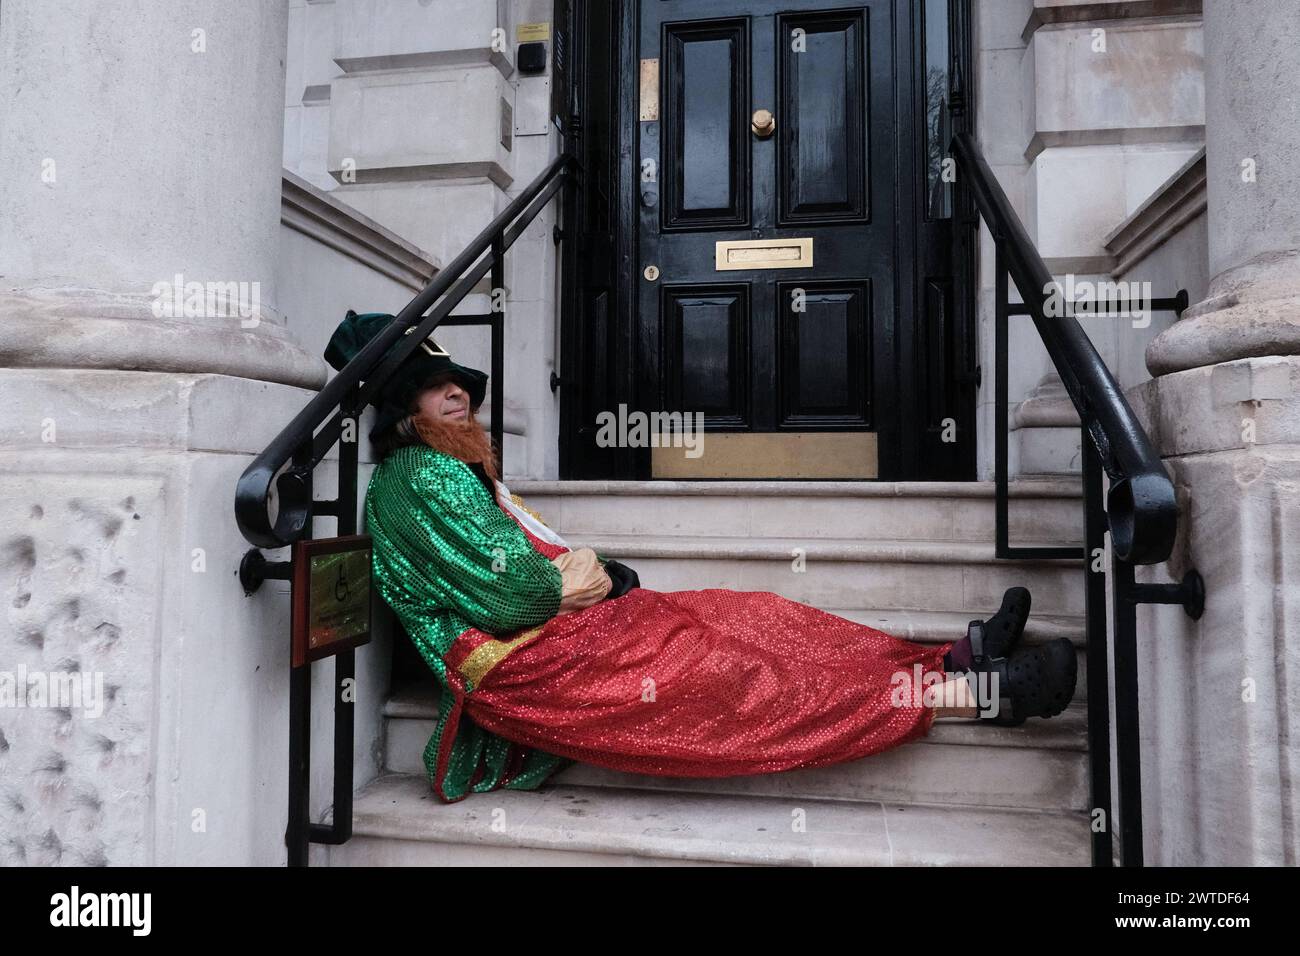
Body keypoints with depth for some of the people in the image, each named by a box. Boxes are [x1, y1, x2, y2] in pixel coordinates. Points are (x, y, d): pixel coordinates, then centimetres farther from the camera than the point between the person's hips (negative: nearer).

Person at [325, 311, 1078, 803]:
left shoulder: (458, 470, 21)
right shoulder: (418, 477, -11)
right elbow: (505, 593, -21)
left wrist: (581, 570, -2)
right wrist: (573, 578, -2)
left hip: (559, 626, 10)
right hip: (522, 665, -10)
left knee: (743, 616, -1)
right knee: (733, 676, -14)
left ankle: (954, 661, -1)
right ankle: (975, 692, -10)